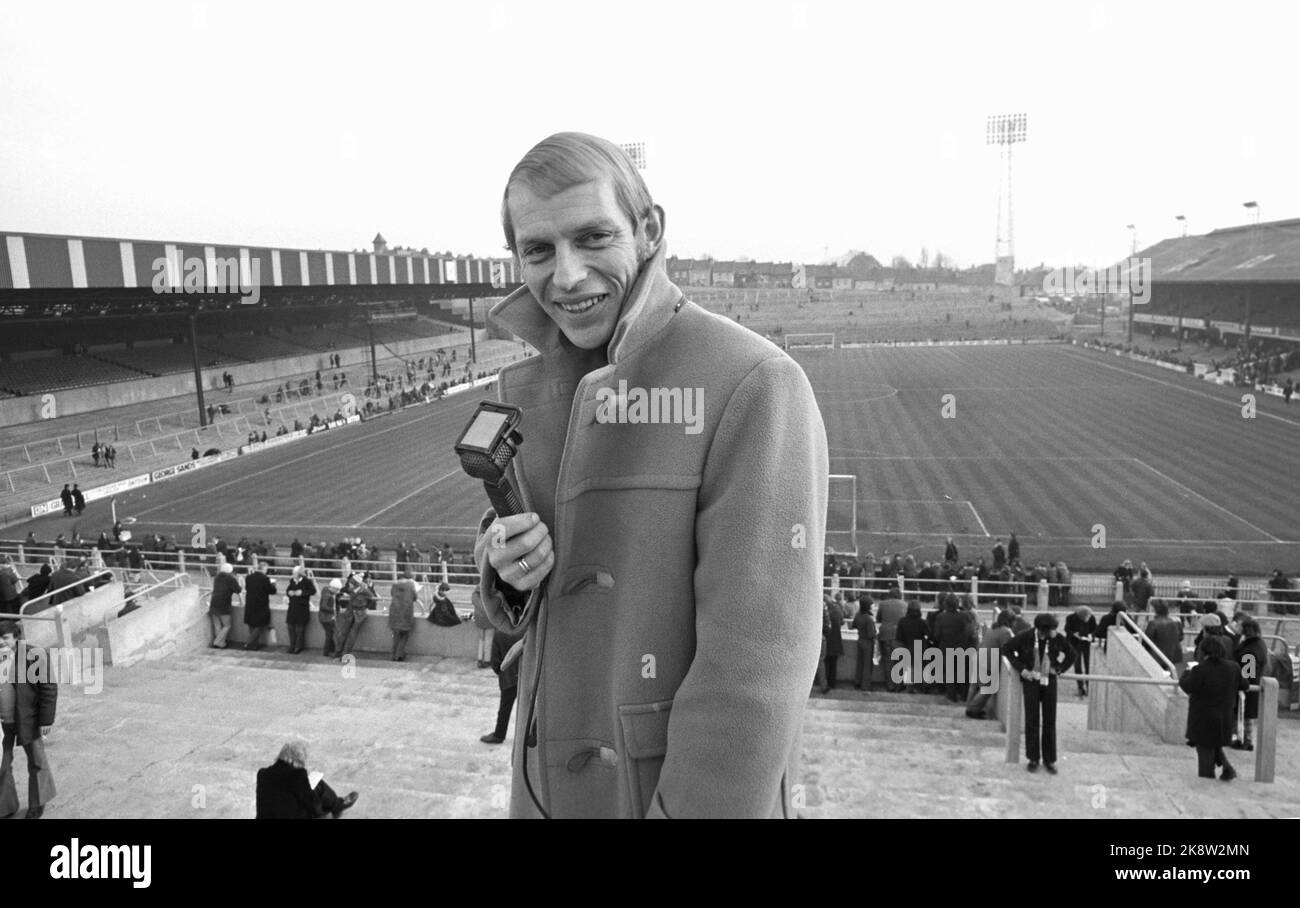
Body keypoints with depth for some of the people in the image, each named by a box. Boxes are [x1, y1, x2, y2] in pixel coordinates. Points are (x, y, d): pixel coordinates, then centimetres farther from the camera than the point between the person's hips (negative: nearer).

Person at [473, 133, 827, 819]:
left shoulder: (755, 386, -20)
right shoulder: (532, 389, 1)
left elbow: (755, 663, -23)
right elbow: (529, 607, 9)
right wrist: (506, 570, -11)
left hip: (694, 790, -5)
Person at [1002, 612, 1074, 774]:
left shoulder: (1057, 639, -9)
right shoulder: (1026, 637, -16)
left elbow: (1071, 655, 9)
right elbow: (1007, 649, -4)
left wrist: (1059, 668, -1)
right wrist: (1021, 668, -8)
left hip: (1049, 681, 2)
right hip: (1031, 681, -2)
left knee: (1049, 721, 4)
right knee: (1032, 721, 2)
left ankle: (1049, 760, 15)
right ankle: (1033, 759, 13)